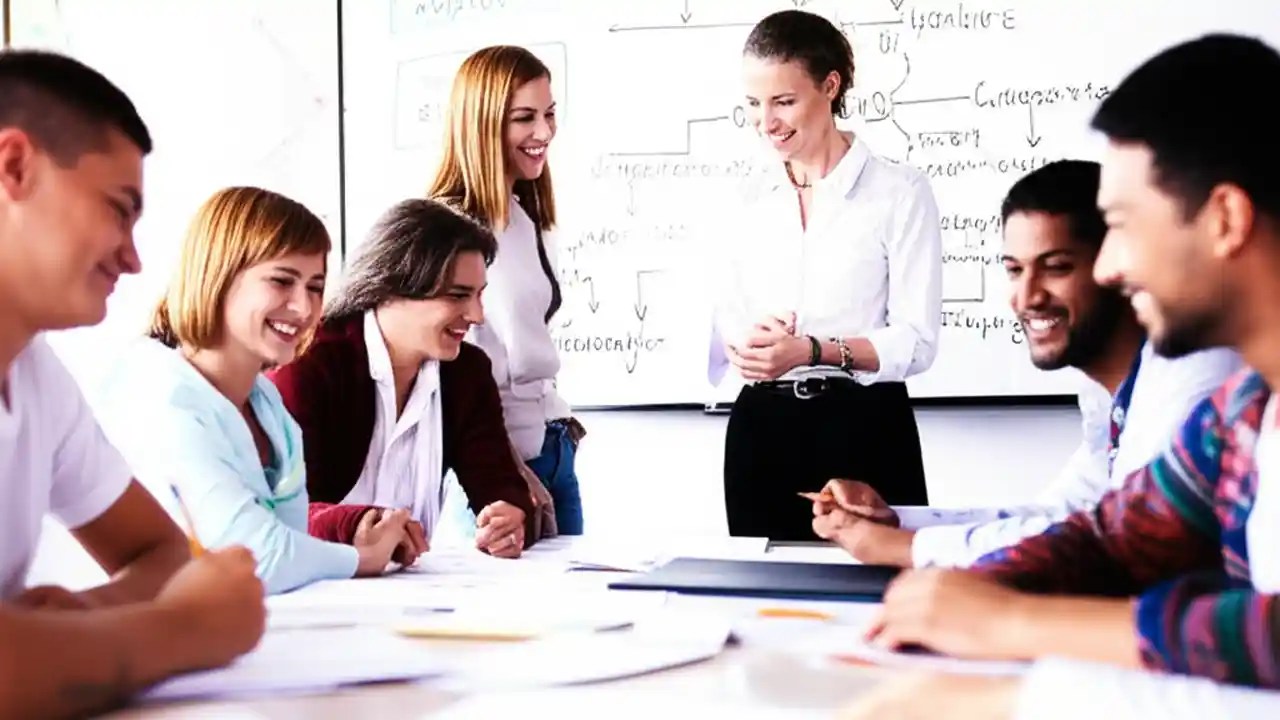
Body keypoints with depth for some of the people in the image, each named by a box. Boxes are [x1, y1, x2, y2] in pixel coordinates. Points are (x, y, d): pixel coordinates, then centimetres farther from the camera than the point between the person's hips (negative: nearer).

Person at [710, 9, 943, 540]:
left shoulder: (900, 191, -5)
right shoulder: (749, 201, 11)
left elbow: (916, 340, -9)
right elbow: (725, 322, 13)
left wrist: (813, 350, -22)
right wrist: (750, 343, -11)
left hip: (863, 428, -4)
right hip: (761, 432, 4)